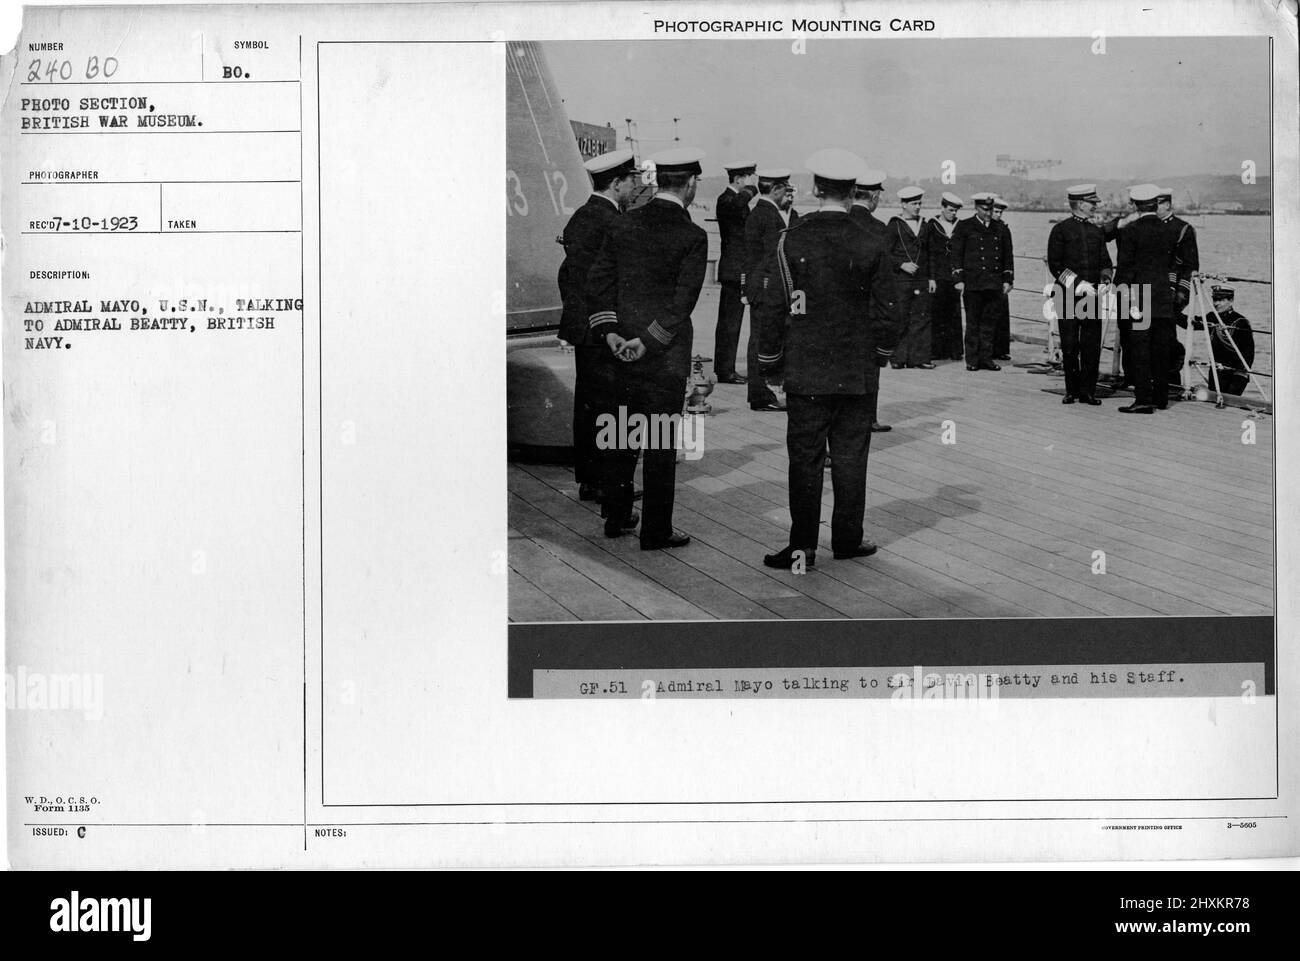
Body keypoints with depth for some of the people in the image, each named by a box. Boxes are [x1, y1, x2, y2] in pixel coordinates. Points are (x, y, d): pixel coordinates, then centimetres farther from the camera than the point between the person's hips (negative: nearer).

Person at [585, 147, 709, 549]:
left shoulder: (625, 224, 3)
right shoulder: (692, 236, -13)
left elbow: (597, 283, 2)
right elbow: (682, 303, -17)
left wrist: (609, 331, -1)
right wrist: (648, 342, -12)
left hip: (625, 350, 6)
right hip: (666, 355, -6)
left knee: (624, 434, 18)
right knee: (661, 442, 2)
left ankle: (616, 517, 29)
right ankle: (656, 530, 8)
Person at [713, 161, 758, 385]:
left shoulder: (739, 199, 20)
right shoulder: (726, 200, -12)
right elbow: (738, 203, -37)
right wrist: (751, 189, -20)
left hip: (737, 271, 10)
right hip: (734, 270, -10)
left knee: (729, 322, 11)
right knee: (730, 322, -9)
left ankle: (724, 368, 15)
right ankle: (725, 371, -7)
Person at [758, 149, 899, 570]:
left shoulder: (791, 240, -6)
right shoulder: (871, 247, -3)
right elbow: (884, 312, 2)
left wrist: (769, 358, 8)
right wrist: (881, 354, 18)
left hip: (804, 372, -1)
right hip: (855, 373, 1)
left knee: (805, 457, 2)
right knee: (850, 457, 9)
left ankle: (803, 546, 4)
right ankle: (847, 539, 17)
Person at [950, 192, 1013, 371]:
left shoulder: (1001, 228, 14)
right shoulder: (964, 227, 4)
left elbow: (1007, 256, 17)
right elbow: (956, 255, 2)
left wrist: (1008, 280, 9)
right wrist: (958, 279, -6)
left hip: (995, 284, 3)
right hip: (972, 283, -3)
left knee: (990, 322, 4)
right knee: (973, 323, 0)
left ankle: (986, 359, 10)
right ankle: (972, 360, 5)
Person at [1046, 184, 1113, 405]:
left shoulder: (1097, 232, 15)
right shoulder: (1060, 231, 0)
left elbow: (1105, 263, 17)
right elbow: (1055, 265, -5)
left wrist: (1104, 279, -4)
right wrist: (1078, 284, -13)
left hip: (1092, 296, 4)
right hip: (1068, 295, -4)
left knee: (1092, 345, -2)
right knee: (1069, 345, 0)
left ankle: (1088, 391, 3)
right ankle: (1071, 390, 11)